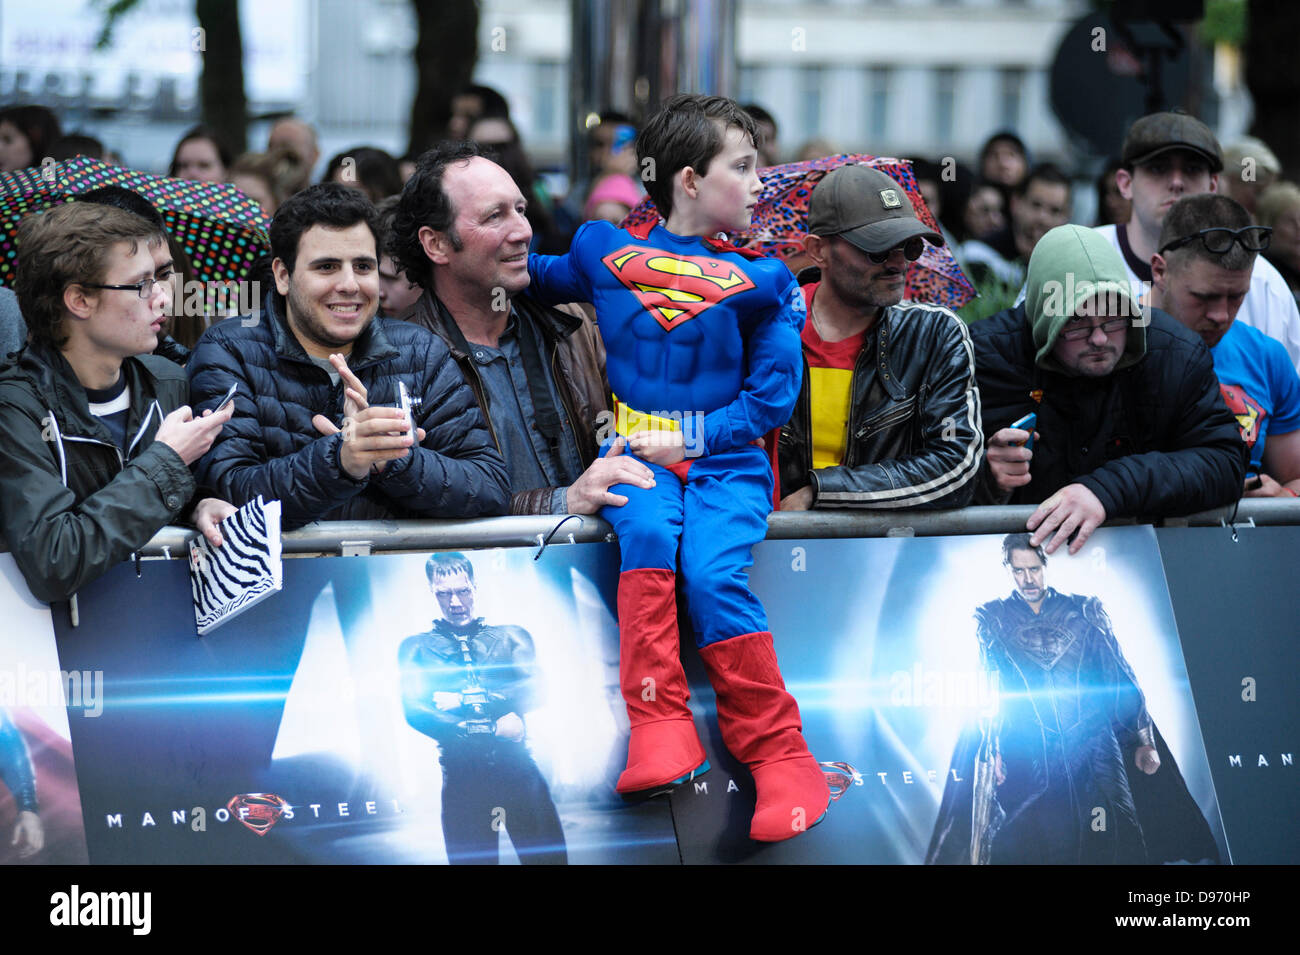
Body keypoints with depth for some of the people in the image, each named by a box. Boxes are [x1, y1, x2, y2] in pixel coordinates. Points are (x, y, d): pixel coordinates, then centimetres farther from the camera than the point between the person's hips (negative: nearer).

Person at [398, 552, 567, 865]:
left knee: (548, 855, -8)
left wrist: (465, 699, -9)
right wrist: (493, 728, -10)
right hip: (462, 772, 0)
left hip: (517, 765, 0)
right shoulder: (416, 648, 14)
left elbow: (533, 690, 2)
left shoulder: (511, 636, 17)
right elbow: (415, 712, -1)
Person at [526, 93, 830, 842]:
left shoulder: (760, 282, 7)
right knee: (648, 530, -33)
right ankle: (660, 731, -41)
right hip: (638, 454, 1)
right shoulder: (605, 253, 11)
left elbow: (773, 394, 4)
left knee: (713, 571, -28)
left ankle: (780, 758, -23)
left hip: (726, 458, -1)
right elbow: (538, 275, 33)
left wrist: (691, 442, -6)